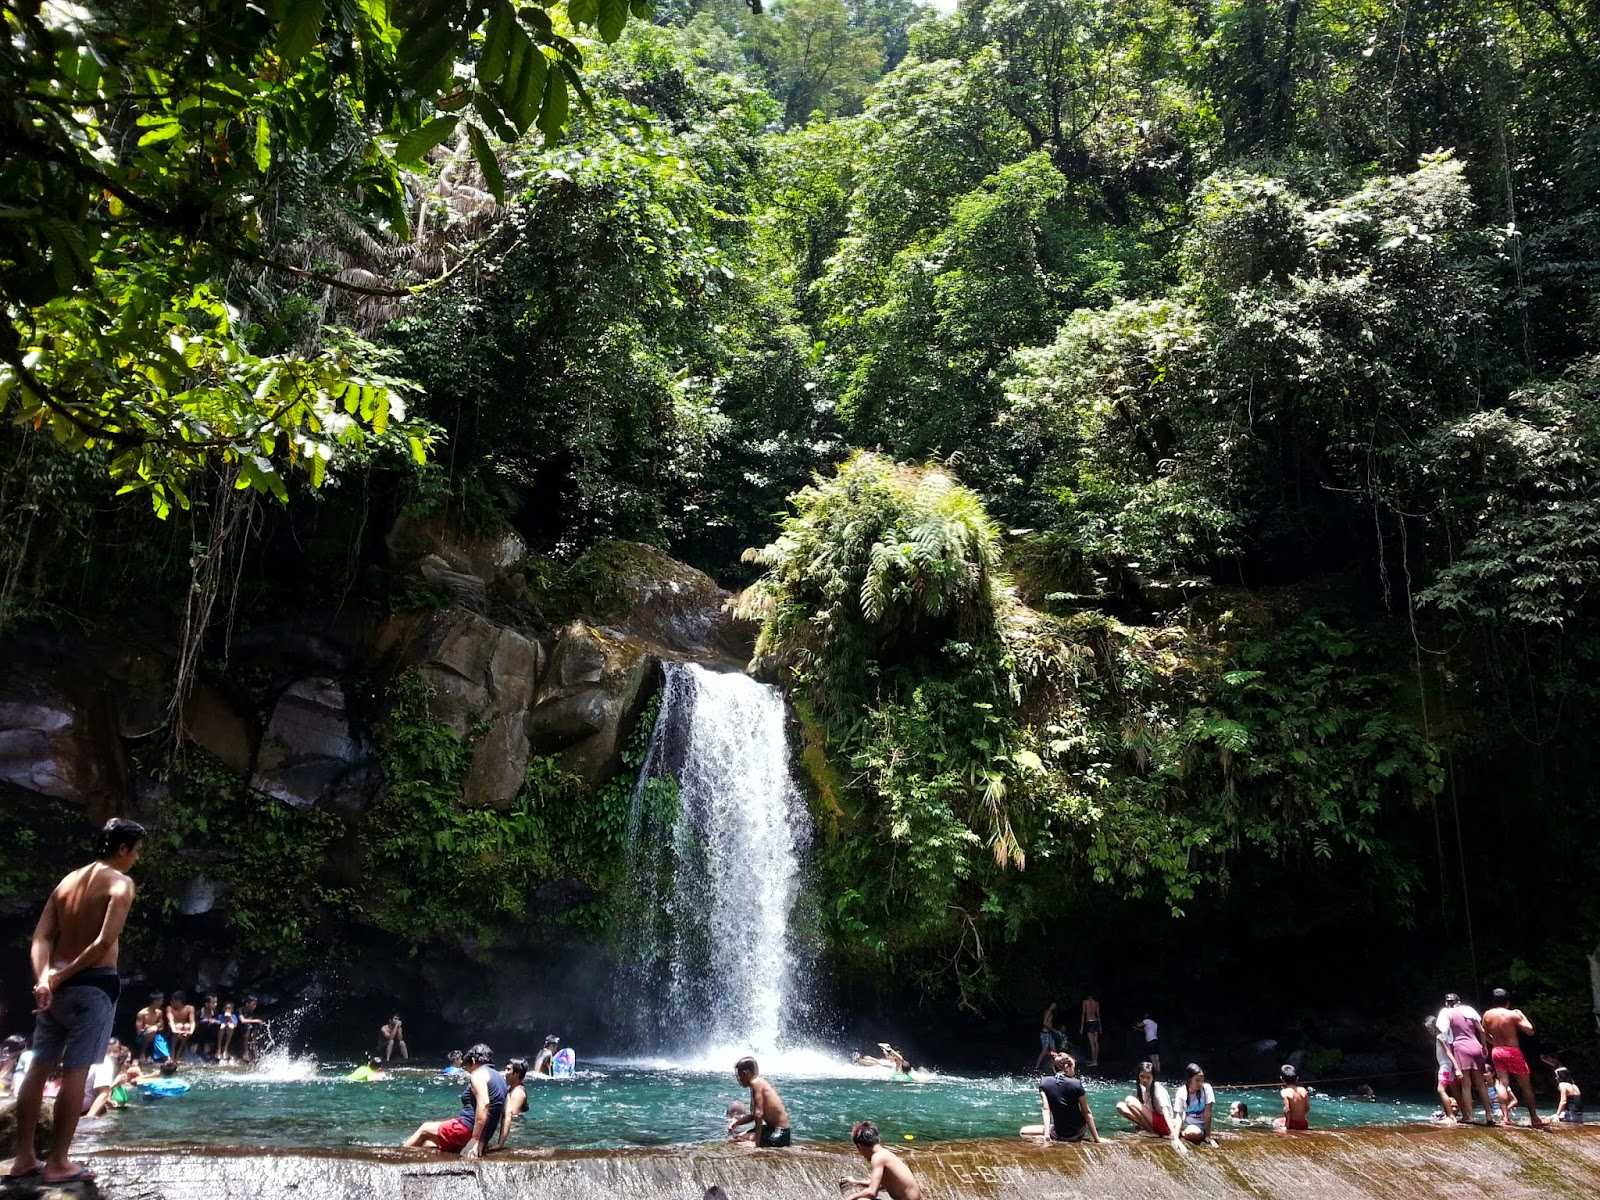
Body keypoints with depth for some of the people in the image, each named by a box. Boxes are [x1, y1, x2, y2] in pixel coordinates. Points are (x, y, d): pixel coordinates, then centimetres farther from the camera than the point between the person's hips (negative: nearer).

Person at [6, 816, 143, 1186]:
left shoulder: (67, 880, 14)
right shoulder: (120, 882, -8)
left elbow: (41, 936, 4)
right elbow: (105, 942, -20)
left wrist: (44, 977, -8)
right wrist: (63, 975, -10)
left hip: (57, 984, 8)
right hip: (94, 983, -7)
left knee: (38, 1068, 11)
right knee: (75, 1072, -3)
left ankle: (24, 1158, 18)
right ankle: (57, 1163, 1)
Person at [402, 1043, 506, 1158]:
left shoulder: (479, 1074, -8)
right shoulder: (500, 1078, 19)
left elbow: (483, 1104, -25)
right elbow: (506, 1114, 16)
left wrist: (475, 1140, -26)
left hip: (467, 1129, -8)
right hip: (485, 1136, 8)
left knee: (424, 1129, 14)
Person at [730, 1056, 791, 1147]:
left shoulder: (756, 1082, -16)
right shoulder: (760, 1082, 13)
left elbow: (759, 1114, -25)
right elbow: (754, 1115, 24)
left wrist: (756, 1142, -24)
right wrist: (737, 1122, 13)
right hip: (773, 1129, 10)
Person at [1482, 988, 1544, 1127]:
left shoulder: (1487, 1015, 2)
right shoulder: (1513, 1014, -12)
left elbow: (1485, 1033, 12)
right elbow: (1530, 1030, -8)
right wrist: (1521, 1014, 4)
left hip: (1497, 1051, 4)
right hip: (1513, 1052, -3)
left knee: (1502, 1083, 1)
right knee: (1526, 1086, 9)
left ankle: (1505, 1117, -8)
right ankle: (1534, 1119, 13)